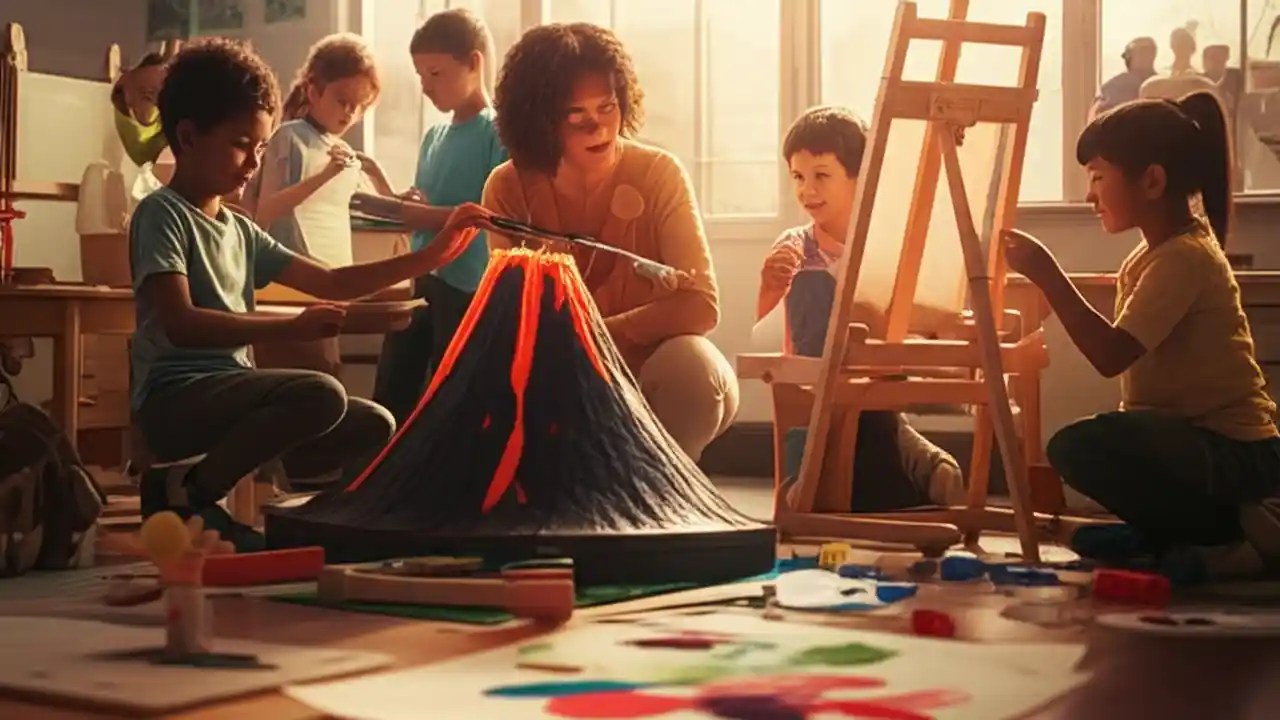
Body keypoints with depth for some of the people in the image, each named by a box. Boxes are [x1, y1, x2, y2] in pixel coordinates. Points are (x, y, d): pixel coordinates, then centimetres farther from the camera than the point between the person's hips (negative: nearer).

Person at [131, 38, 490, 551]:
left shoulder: (240, 232, 17)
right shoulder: (162, 214, -6)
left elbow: (332, 283, 16)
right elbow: (182, 325, -19)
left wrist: (433, 255, 9)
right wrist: (291, 328, -24)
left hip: (229, 393, 8)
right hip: (175, 399, -8)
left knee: (374, 427, 3)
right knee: (319, 394, -29)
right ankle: (184, 490, -11)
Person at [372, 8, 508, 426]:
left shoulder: (498, 132, -9)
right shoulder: (434, 137, 15)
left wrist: (433, 216, -21)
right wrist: (402, 206, -3)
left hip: (467, 287, -7)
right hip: (420, 281, 8)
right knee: (391, 396, 8)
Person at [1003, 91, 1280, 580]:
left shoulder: (1184, 258, -18)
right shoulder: (1155, 253, 13)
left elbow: (1111, 355, -27)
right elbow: (1128, 360, 15)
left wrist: (1047, 275, -26)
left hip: (1235, 454, -10)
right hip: (1194, 438, 10)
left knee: (1080, 448, -29)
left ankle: (1233, 533, -11)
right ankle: (1229, 526, 9)